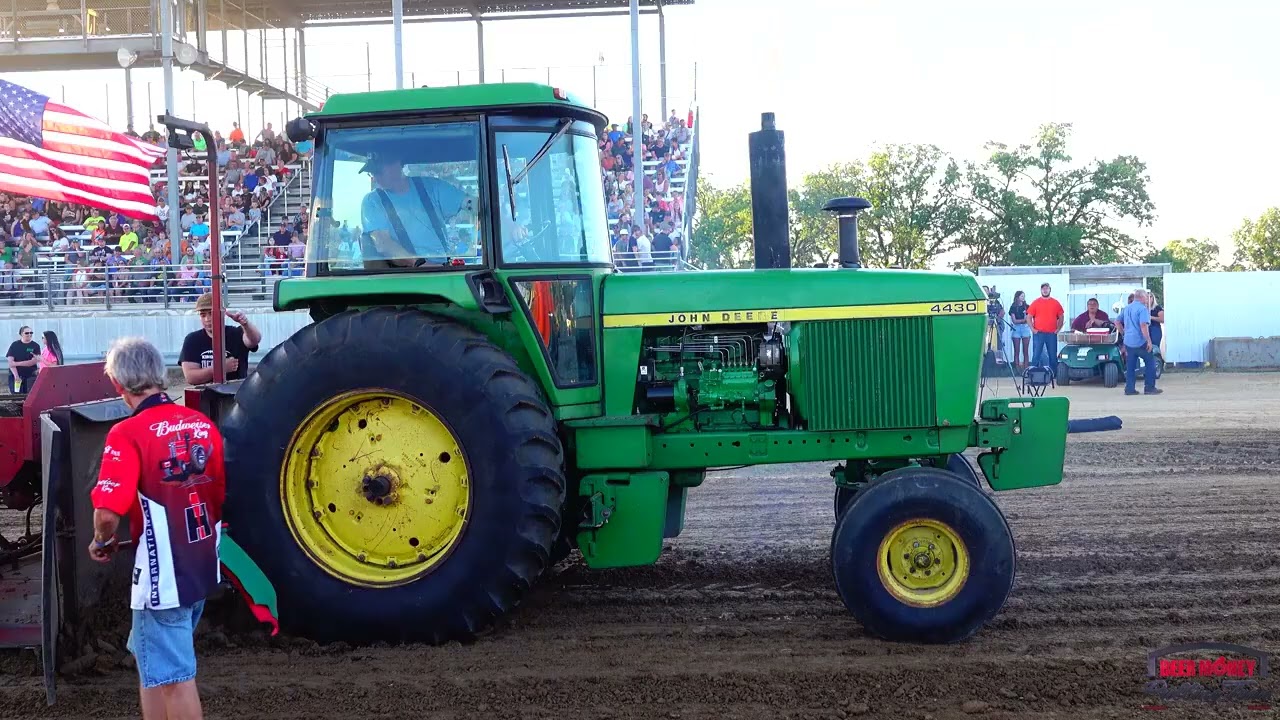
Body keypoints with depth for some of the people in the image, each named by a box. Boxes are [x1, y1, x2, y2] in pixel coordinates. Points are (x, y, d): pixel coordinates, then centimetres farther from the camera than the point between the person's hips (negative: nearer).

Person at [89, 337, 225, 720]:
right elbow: (224, 492, 12)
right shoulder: (203, 423, 3)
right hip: (203, 565, 7)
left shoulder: (128, 433, -17)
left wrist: (102, 542, -3)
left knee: (173, 676, 3)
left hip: (163, 572, -7)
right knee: (154, 660, 23)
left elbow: (109, 512, -24)